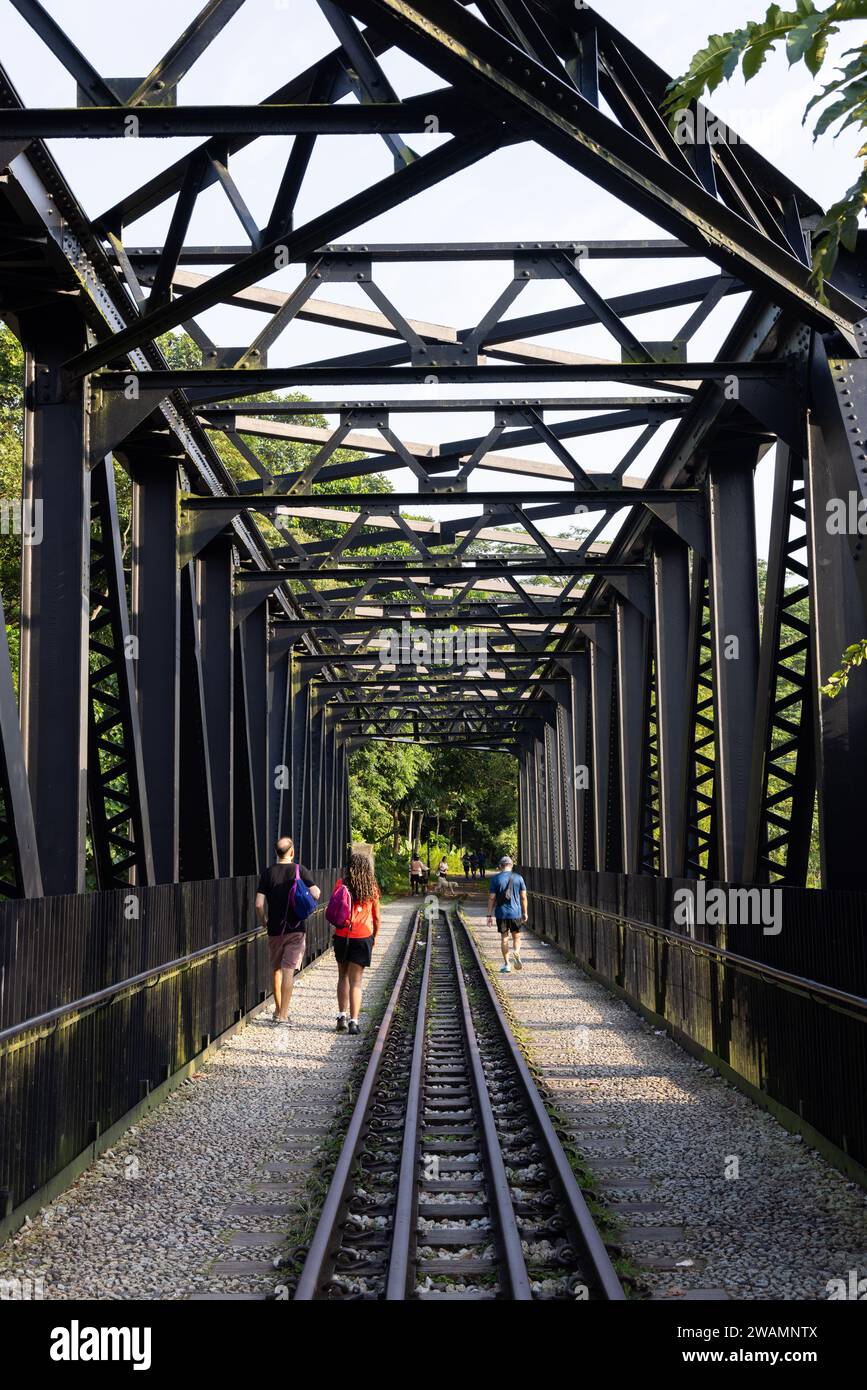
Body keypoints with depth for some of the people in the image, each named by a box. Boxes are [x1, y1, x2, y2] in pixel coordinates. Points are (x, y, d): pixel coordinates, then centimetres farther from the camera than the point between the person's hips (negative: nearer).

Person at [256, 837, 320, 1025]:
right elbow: (315, 894, -15)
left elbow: (259, 904, -9)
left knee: (276, 968, 17)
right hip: (296, 927, -1)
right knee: (289, 970, -2)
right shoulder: (301, 870, -4)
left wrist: (262, 921, 9)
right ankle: (283, 1015, -5)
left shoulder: (268, 873, -2)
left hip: (275, 928, 2)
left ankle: (278, 1009, 25)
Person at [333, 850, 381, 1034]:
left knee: (343, 976, 17)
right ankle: (353, 1021, -5)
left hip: (342, 935, 0)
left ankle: (342, 1015, 11)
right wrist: (375, 936, 22)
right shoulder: (372, 889, 0)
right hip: (363, 937, 0)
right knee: (355, 980, 2)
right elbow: (376, 918, 7)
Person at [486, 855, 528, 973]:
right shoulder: (518, 878, 1)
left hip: (501, 913, -1)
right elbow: (523, 897, 3)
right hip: (516, 913, 1)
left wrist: (490, 915, 1)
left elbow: (491, 898, -4)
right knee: (517, 937, 12)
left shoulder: (495, 879, -3)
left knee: (504, 938, 9)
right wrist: (524, 913, 13)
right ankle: (516, 952, -18)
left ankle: (507, 964, 8)